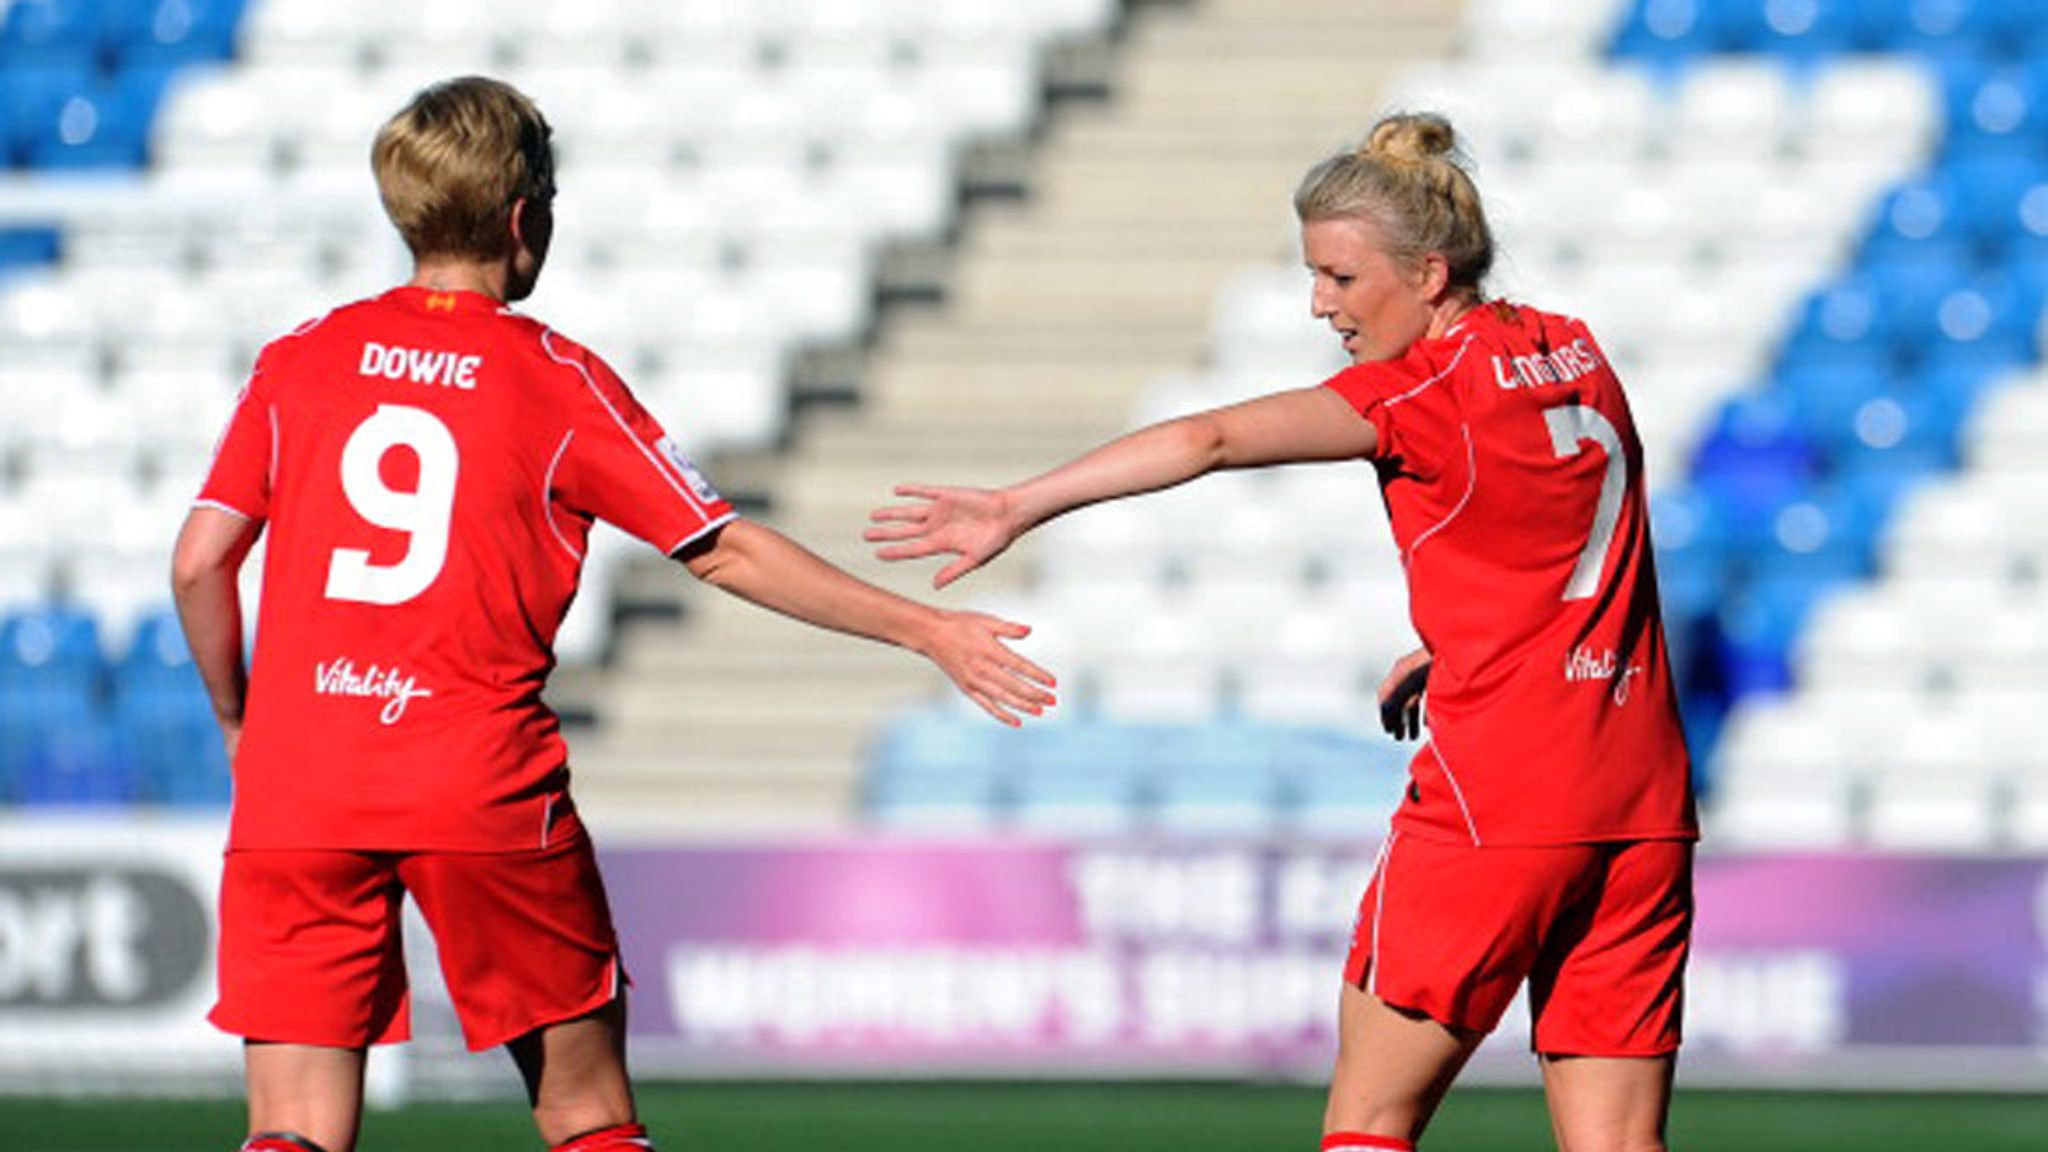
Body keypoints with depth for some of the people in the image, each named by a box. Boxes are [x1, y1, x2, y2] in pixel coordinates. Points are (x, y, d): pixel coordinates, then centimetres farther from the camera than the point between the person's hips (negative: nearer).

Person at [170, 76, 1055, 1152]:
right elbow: (728, 553, 3)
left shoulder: (297, 361, 8)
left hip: (297, 794, 2)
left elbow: (199, 565, 4)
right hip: (485, 794, -2)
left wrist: (239, 723, 20)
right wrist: (925, 630, 10)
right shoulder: (557, 382, 2)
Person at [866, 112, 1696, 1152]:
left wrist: (1020, 508, -22)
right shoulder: (1577, 356, 13)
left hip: (1495, 803, -7)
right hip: (1642, 809, 7)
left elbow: (1213, 439, -18)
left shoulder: (1428, 390, -9)